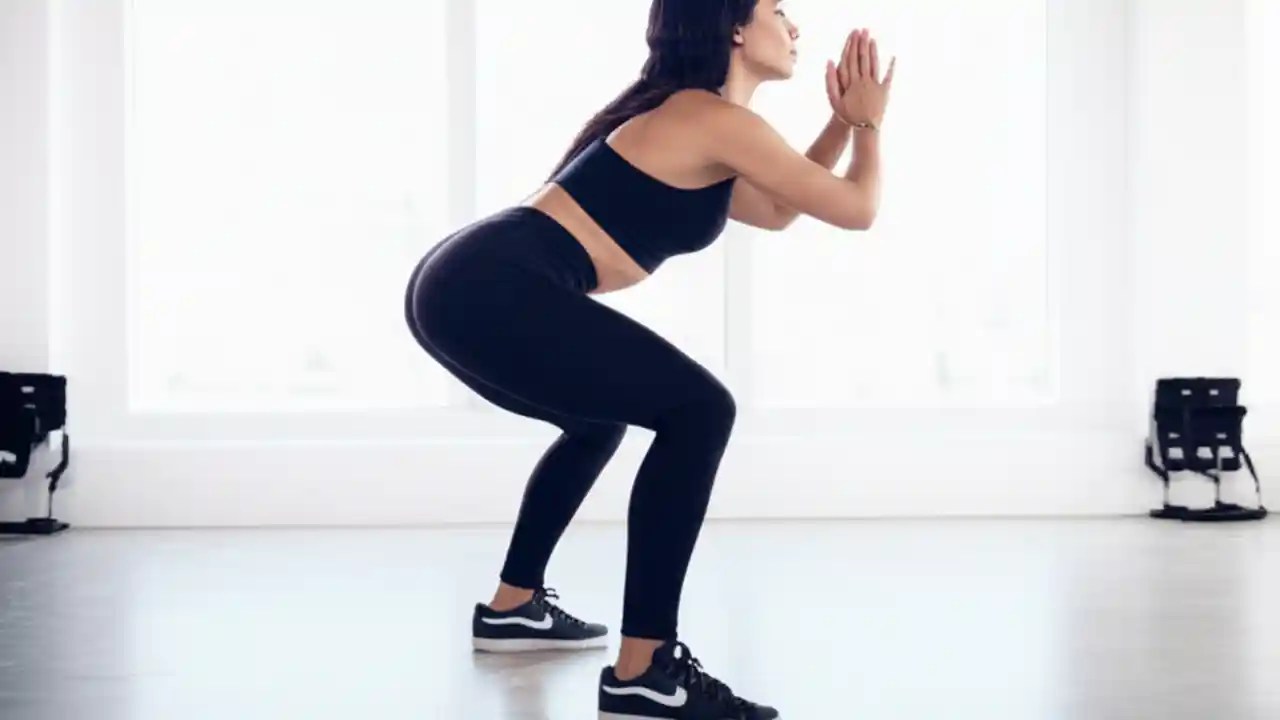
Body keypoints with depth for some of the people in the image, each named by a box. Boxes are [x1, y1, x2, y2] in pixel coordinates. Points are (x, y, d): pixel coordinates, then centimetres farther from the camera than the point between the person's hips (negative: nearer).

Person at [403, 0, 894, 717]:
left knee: (599, 420, 31)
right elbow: (856, 209, 4)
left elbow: (777, 211, 36)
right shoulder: (717, 121, -4)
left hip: (463, 284, 11)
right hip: (491, 293, -11)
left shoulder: (682, 121, 25)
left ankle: (513, 605, 39)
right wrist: (869, 123, 21)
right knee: (699, 410, -11)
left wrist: (843, 121, 32)